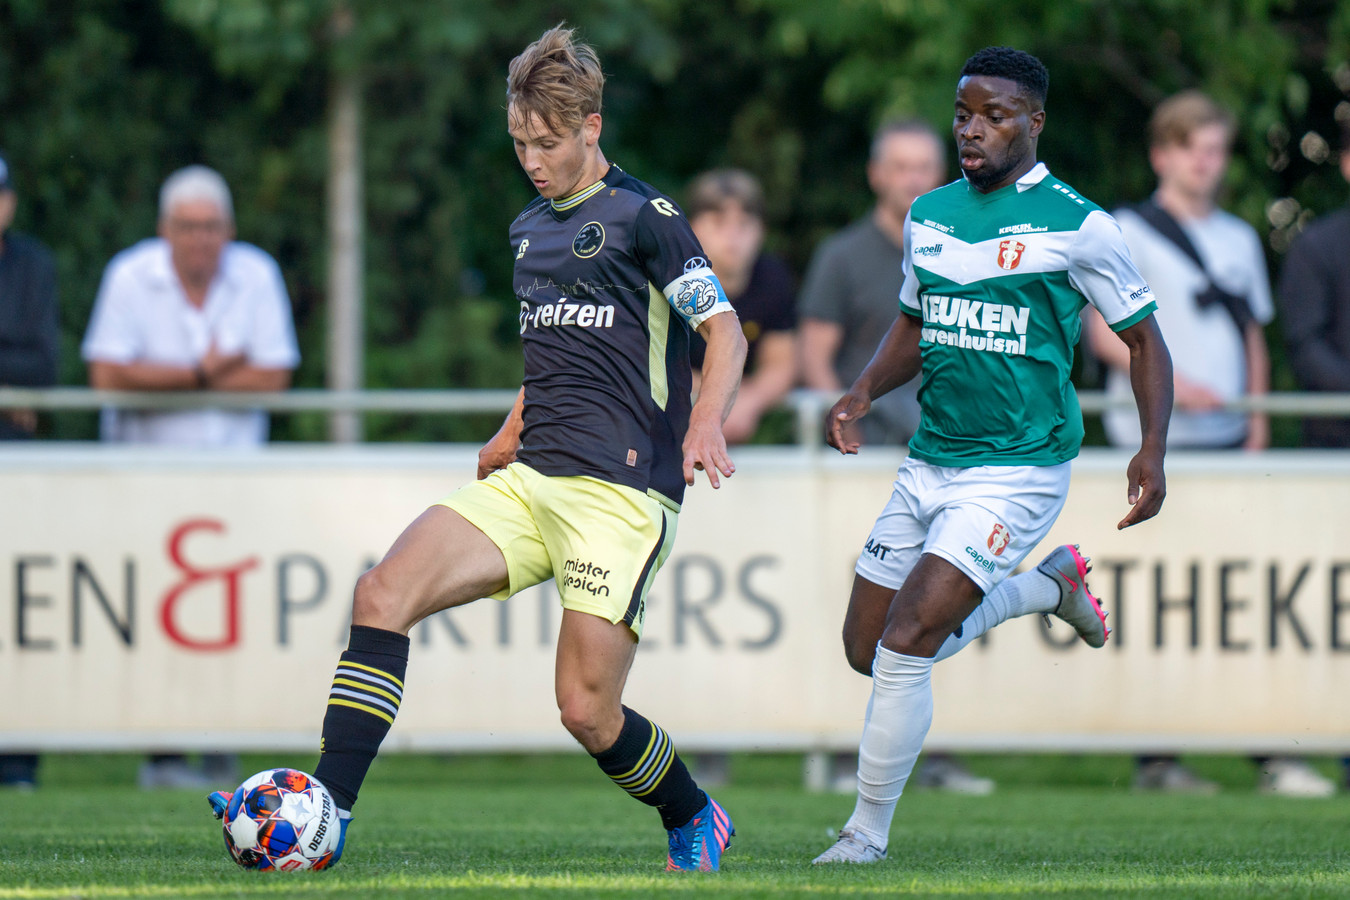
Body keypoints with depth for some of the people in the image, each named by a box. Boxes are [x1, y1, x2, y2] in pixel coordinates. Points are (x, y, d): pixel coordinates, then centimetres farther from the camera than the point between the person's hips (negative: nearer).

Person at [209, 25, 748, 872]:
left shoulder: (643, 216, -4)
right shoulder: (530, 230, 19)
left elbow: (725, 331, -9)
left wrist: (706, 424, -26)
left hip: (622, 492, -7)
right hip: (531, 481, 7)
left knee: (587, 710, -11)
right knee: (385, 592, -15)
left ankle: (696, 823, 19)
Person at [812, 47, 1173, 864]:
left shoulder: (1076, 226, -9)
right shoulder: (930, 215, 7)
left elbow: (1143, 338, -1)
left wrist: (1153, 450, -13)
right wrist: (863, 395, 2)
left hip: (1017, 470, -7)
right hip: (930, 461, 7)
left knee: (906, 644, -18)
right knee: (868, 650, 10)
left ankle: (868, 838, -3)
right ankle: (1051, 585, 29)